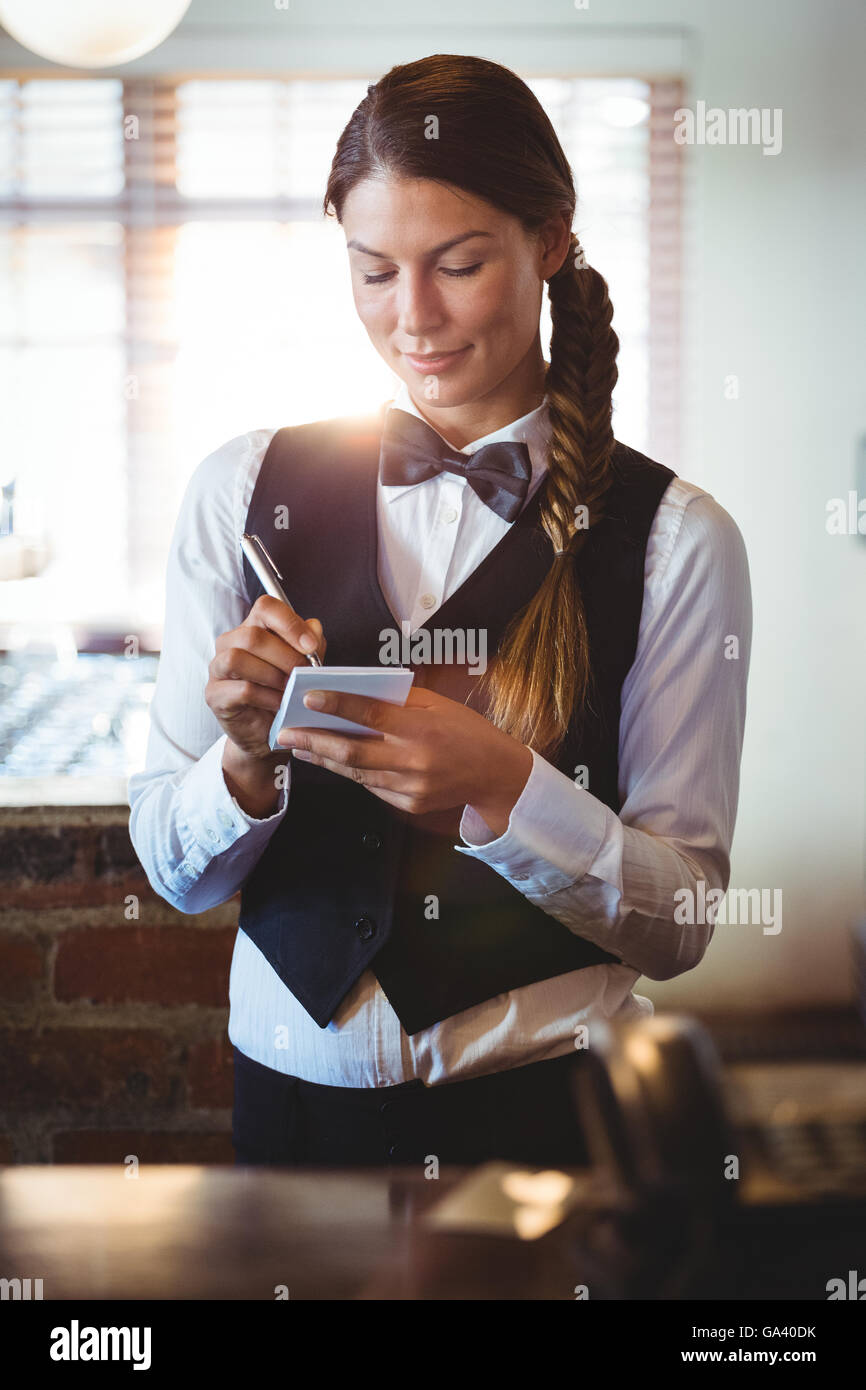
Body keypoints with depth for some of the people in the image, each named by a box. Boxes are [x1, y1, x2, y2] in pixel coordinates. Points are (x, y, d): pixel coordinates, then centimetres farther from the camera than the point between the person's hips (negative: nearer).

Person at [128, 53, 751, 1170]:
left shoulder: (673, 535, -9)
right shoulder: (242, 491, -3)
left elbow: (683, 922, -9)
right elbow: (173, 871, -1)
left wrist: (501, 788, -25)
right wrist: (247, 760, -22)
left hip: (548, 1106, -2)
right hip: (294, 1088, 2)